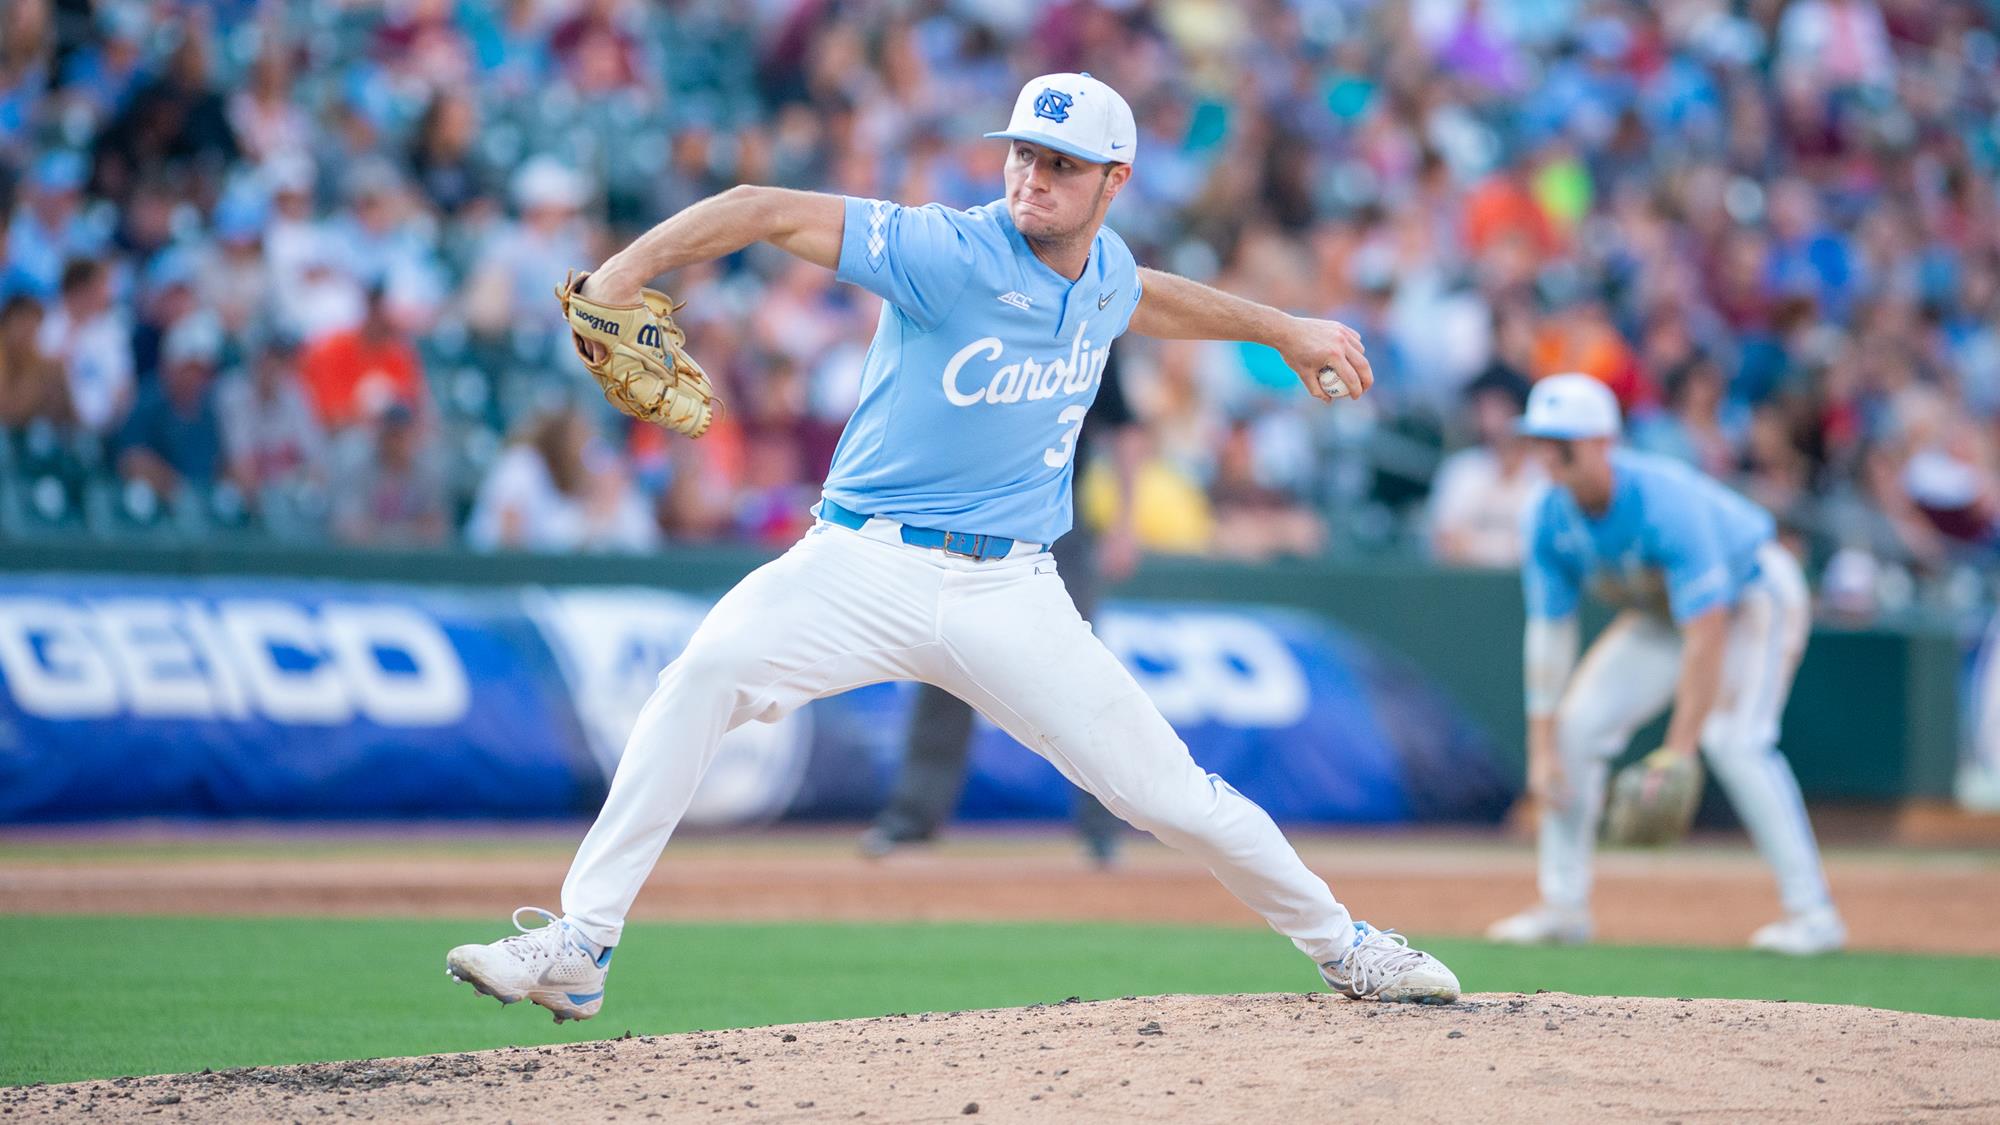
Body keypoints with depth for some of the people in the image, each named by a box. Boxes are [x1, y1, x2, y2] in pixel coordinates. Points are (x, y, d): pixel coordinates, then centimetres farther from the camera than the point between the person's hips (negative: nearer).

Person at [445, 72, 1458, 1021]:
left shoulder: (1106, 272, 6)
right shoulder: (949, 252, -13)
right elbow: (770, 211, -20)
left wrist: (1279, 328, 38)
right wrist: (622, 272, -32)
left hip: (1009, 591, 4)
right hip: (866, 565, -4)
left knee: (1169, 792, -1)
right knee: (712, 668, -31)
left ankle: (1337, 941, 26)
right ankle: (577, 946, -28)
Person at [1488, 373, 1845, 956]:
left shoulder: (1665, 502, -38)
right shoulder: (1551, 519, -17)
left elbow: (1707, 634, -39)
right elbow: (1548, 632, -11)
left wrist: (1678, 751, -42)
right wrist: (1541, 749, -17)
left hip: (1754, 595, -7)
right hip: (1663, 609, 7)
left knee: (1733, 738, -27)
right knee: (1575, 724, -4)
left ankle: (1812, 912, -23)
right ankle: (1562, 906, 7)